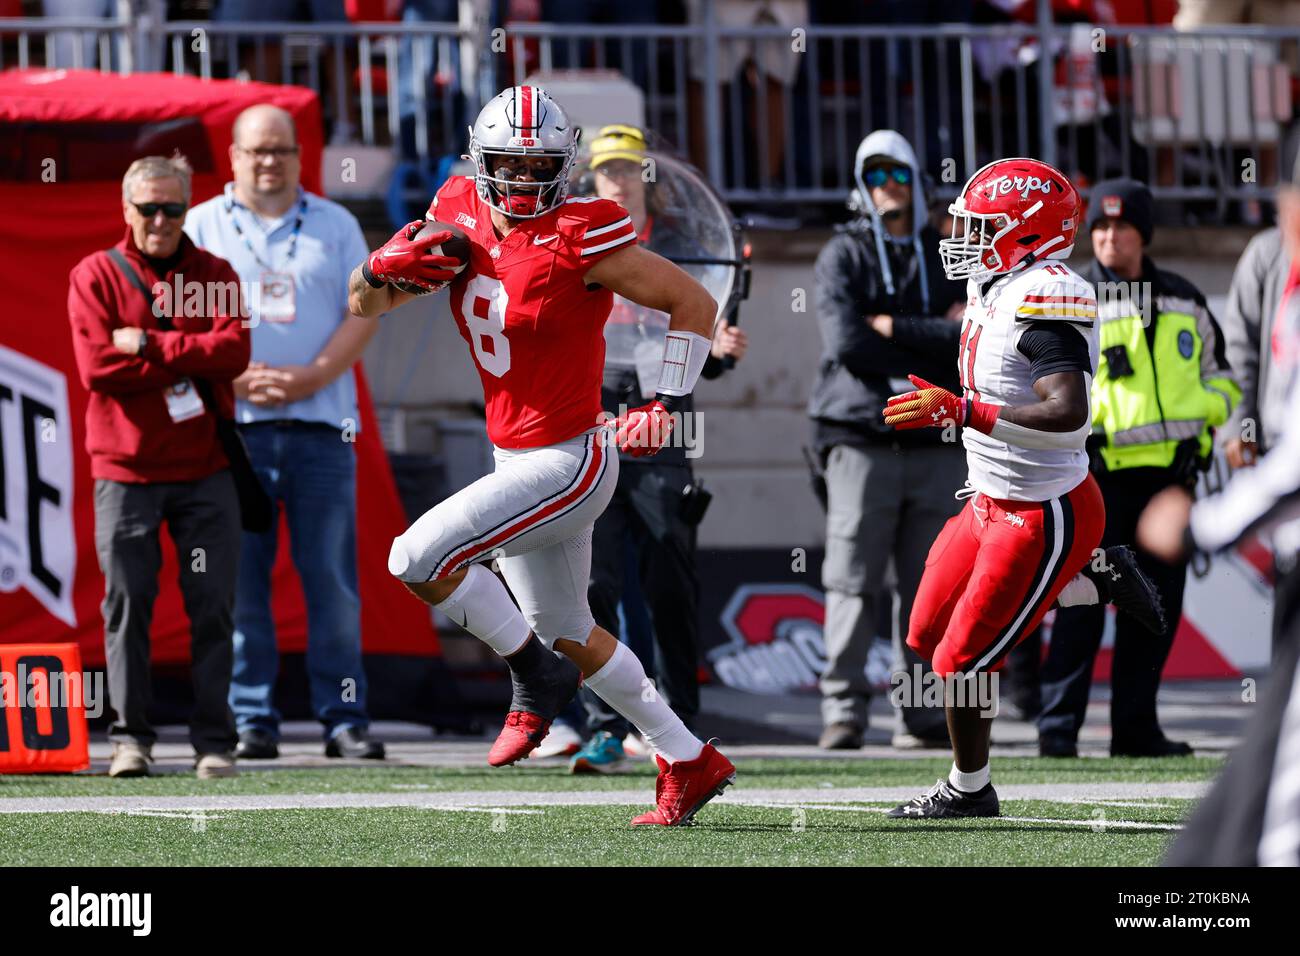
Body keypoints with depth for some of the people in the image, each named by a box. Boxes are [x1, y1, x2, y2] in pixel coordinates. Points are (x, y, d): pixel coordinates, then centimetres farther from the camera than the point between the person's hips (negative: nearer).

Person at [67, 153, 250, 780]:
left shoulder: (215, 275, 8)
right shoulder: (95, 276, 2)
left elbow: (234, 350, -9)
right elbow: (97, 367, -11)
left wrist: (150, 345, -13)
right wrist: (188, 362, -11)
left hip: (205, 469, 1)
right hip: (126, 469, -1)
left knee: (213, 606, -1)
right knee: (127, 603, -4)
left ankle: (215, 743, 3)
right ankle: (130, 738, 2)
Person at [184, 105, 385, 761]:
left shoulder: (334, 225, 14)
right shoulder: (203, 227, 10)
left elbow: (363, 314, 6)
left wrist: (313, 376, -9)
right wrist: (239, 380, -12)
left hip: (320, 423, 1)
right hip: (233, 427, -1)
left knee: (332, 578, -2)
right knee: (239, 578, -2)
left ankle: (344, 718, 1)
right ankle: (251, 722, 2)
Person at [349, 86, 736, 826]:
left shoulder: (581, 239, -18)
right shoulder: (461, 221, 1)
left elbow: (695, 304, -11)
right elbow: (365, 306, 8)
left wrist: (668, 405, -17)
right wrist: (387, 266, -14)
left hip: (568, 464, -8)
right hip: (519, 461, 8)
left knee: (419, 558, -17)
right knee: (568, 634, 19)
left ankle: (535, 681, 2)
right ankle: (691, 763, 30)